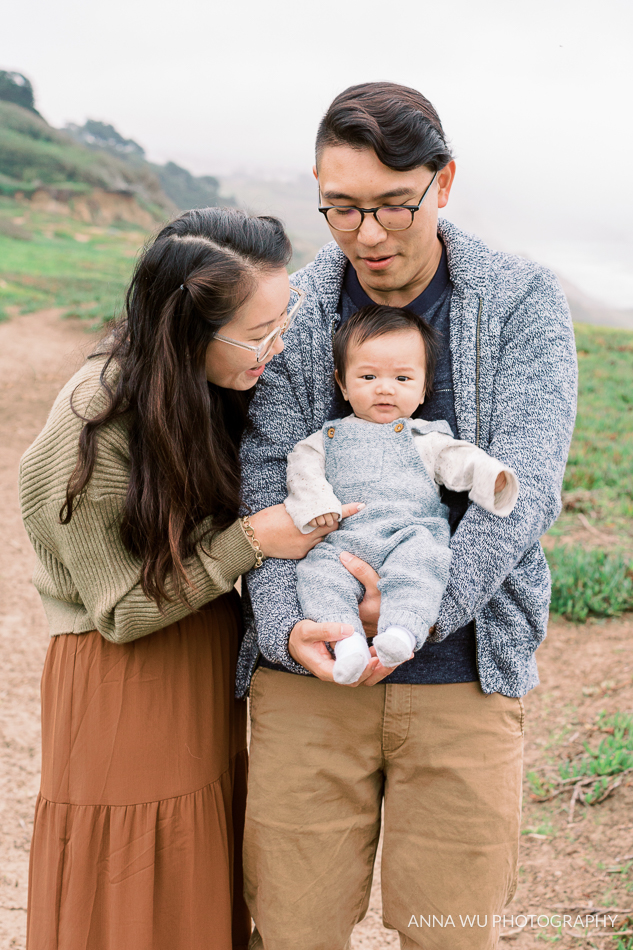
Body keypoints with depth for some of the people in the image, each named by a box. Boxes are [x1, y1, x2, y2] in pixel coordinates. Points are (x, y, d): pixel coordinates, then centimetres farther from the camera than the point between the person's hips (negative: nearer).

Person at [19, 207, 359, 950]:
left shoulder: (220, 388, -6)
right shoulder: (94, 425, -25)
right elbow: (122, 610, -18)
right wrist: (250, 542, -23)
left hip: (213, 658, 6)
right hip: (122, 679, -6)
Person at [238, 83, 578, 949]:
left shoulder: (523, 304, 0)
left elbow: (522, 488, -10)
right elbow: (265, 488, -4)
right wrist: (287, 625, -21)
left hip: (466, 674, 0)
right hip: (308, 672, 1)